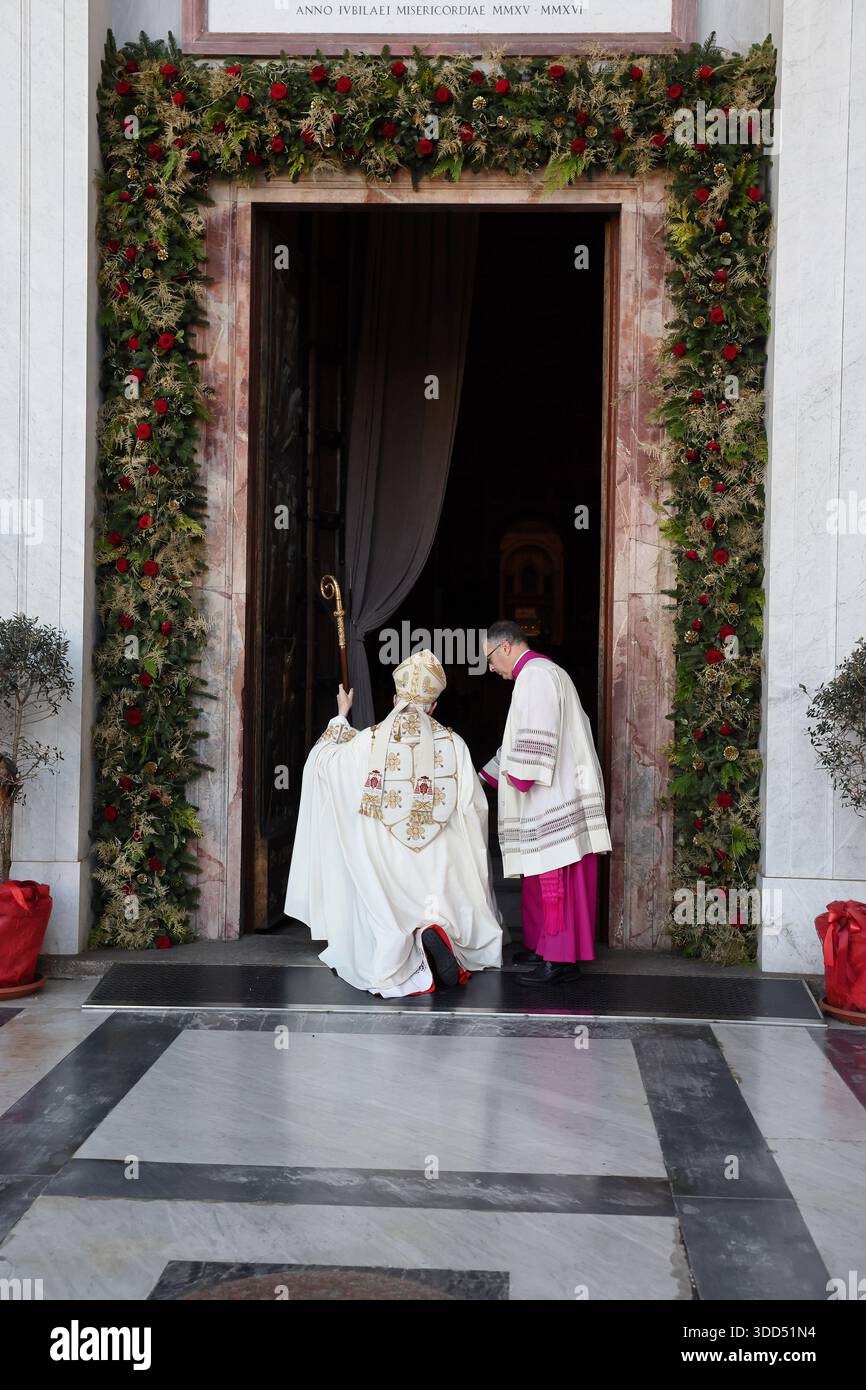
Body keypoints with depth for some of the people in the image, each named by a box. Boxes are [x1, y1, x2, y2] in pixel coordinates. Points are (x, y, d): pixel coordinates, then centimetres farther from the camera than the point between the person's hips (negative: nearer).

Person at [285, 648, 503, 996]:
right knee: (442, 911, 16)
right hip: (438, 860, 0)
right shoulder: (454, 744, -2)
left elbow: (323, 759, 13)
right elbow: (473, 806, -2)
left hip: (383, 860, 0)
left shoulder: (369, 741, -3)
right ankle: (435, 929, -22)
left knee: (389, 929, 10)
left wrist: (341, 717, 26)